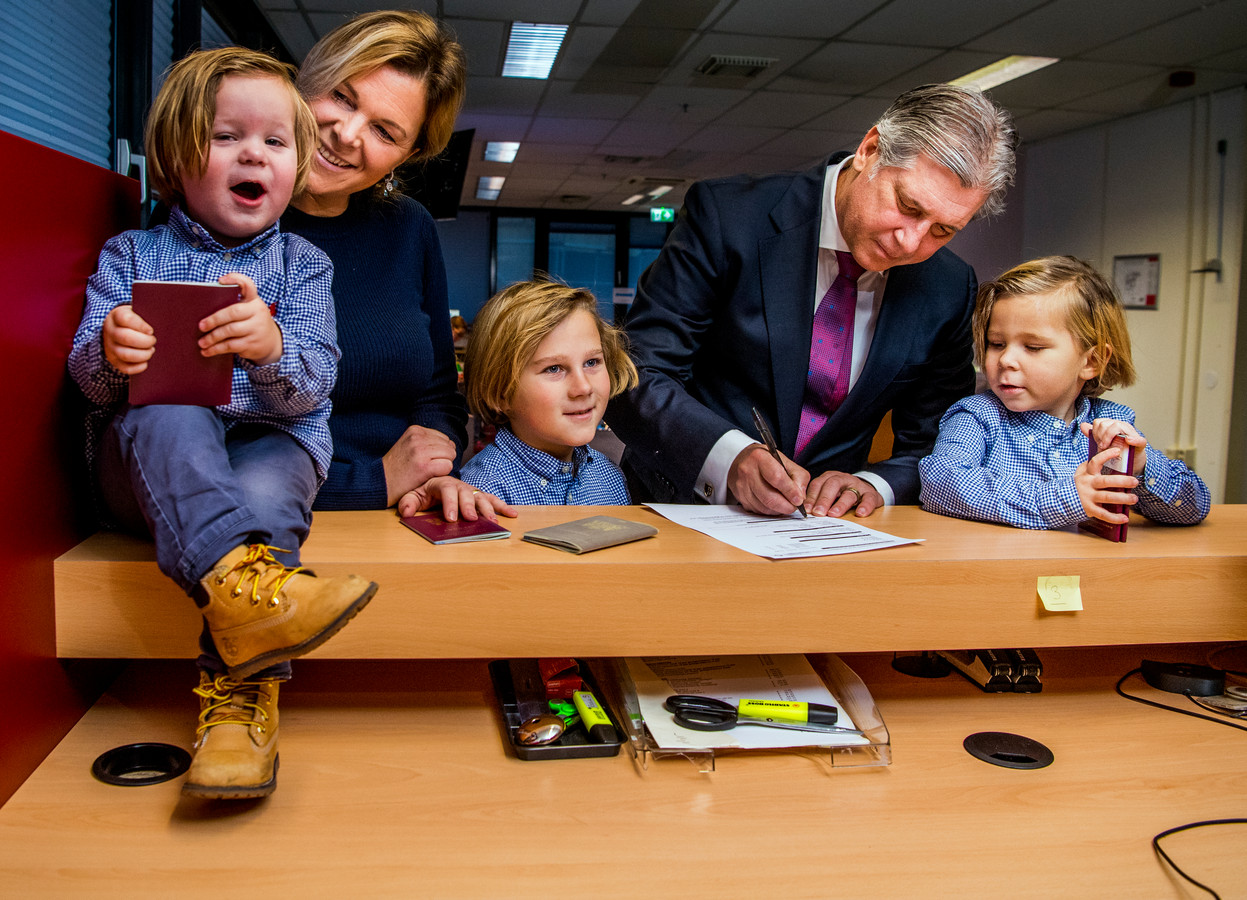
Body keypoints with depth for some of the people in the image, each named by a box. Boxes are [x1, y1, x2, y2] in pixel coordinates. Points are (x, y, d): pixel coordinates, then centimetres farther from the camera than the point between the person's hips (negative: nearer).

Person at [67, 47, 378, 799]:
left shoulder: (302, 265, 9)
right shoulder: (130, 256, 12)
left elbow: (312, 388, -5)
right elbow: (86, 375, 2)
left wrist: (271, 351, -30)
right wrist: (110, 353, -24)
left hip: (273, 442, 0)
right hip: (151, 462, 1)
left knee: (265, 488, -35)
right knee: (168, 416, -33)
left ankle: (240, 695, -35)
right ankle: (240, 574, -52)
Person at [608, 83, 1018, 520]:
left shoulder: (949, 289, -1)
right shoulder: (727, 215, -13)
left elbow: (935, 445, 7)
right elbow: (637, 378, -15)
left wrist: (876, 484, -15)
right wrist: (730, 456, -31)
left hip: (828, 521, 2)